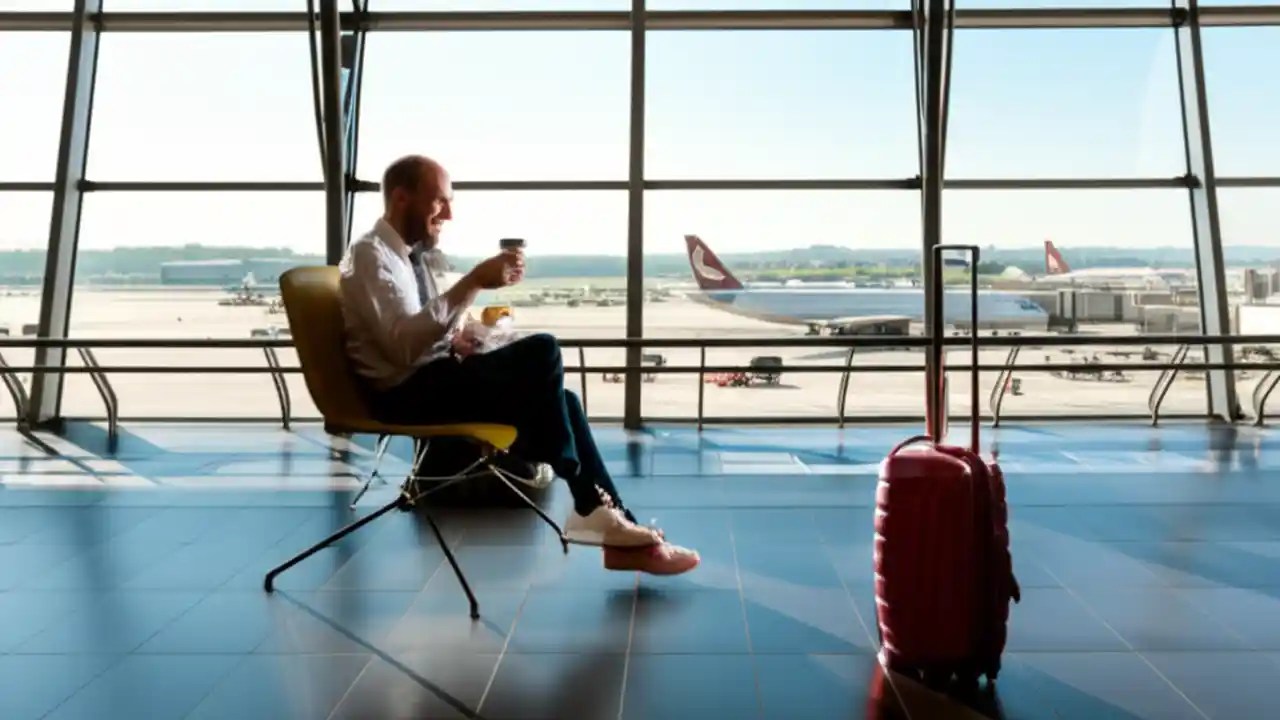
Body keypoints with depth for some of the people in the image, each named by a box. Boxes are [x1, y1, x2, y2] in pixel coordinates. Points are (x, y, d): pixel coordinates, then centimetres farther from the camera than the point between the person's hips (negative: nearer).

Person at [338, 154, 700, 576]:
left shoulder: (417, 253, 15)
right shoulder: (371, 254, -12)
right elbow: (404, 344, -26)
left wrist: (458, 335, -1)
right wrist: (474, 283, -28)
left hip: (436, 378, 9)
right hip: (407, 392, -9)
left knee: (559, 400, -7)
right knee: (541, 353, -23)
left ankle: (612, 521, -9)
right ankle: (588, 507, -10)